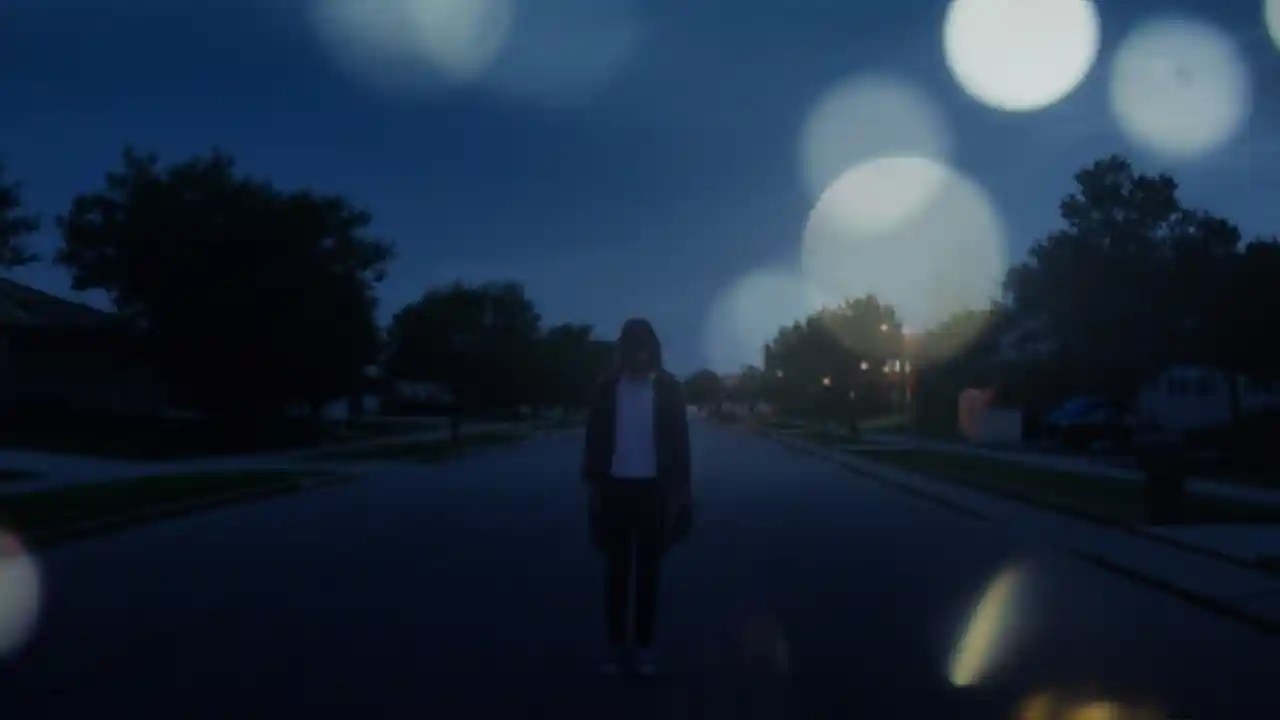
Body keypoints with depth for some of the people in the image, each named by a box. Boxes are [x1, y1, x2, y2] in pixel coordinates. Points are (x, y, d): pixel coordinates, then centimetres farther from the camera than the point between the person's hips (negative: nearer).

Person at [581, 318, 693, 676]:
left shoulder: (668, 388, -1)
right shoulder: (609, 388, 1)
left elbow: (679, 441, 0)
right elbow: (595, 439, 3)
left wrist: (679, 490, -4)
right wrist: (594, 485, -2)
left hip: (653, 488, -1)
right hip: (616, 487, 1)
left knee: (647, 570, 6)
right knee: (617, 570, 5)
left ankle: (643, 646, 12)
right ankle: (617, 645, 12)